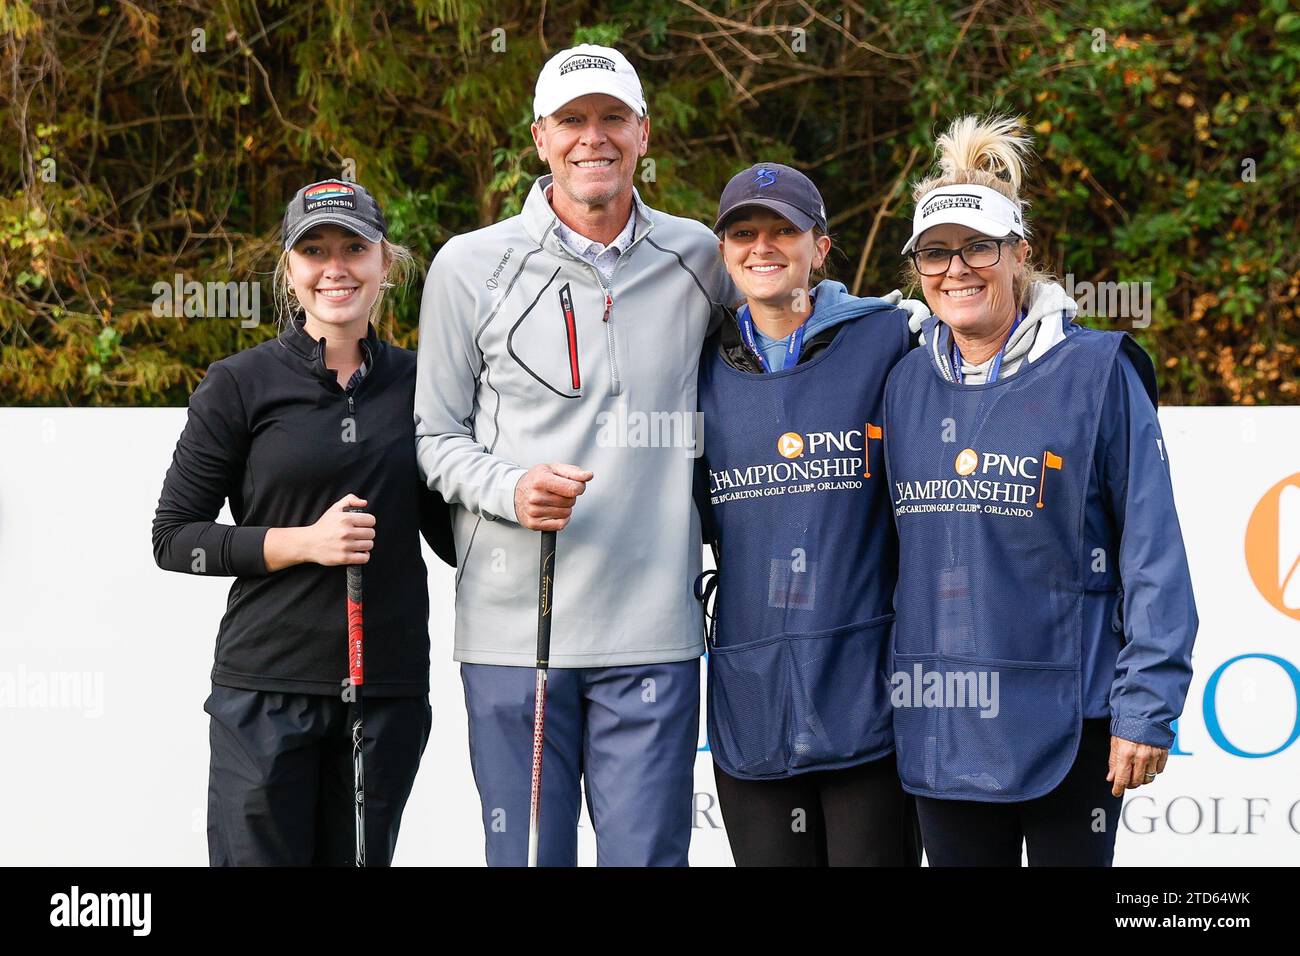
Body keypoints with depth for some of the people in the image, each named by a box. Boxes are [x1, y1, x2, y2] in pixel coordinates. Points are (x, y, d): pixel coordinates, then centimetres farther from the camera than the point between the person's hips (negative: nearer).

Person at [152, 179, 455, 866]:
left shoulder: (415, 383, 7)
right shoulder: (242, 385, -3)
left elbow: (449, 535, 16)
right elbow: (173, 538, -2)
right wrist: (304, 542, -14)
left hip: (389, 688, 3)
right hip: (268, 689, -3)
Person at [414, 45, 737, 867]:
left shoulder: (696, 259, 8)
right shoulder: (472, 266, 3)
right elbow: (436, 436, 6)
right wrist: (510, 488, -11)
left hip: (653, 627, 1)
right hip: (512, 623, -1)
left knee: (649, 852, 1)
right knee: (528, 855, 3)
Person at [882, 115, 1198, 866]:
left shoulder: (1095, 373, -5)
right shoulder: (906, 384, 8)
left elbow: (1152, 551, -7)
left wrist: (1147, 707, -11)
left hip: (1068, 719, -4)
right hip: (942, 722, 4)